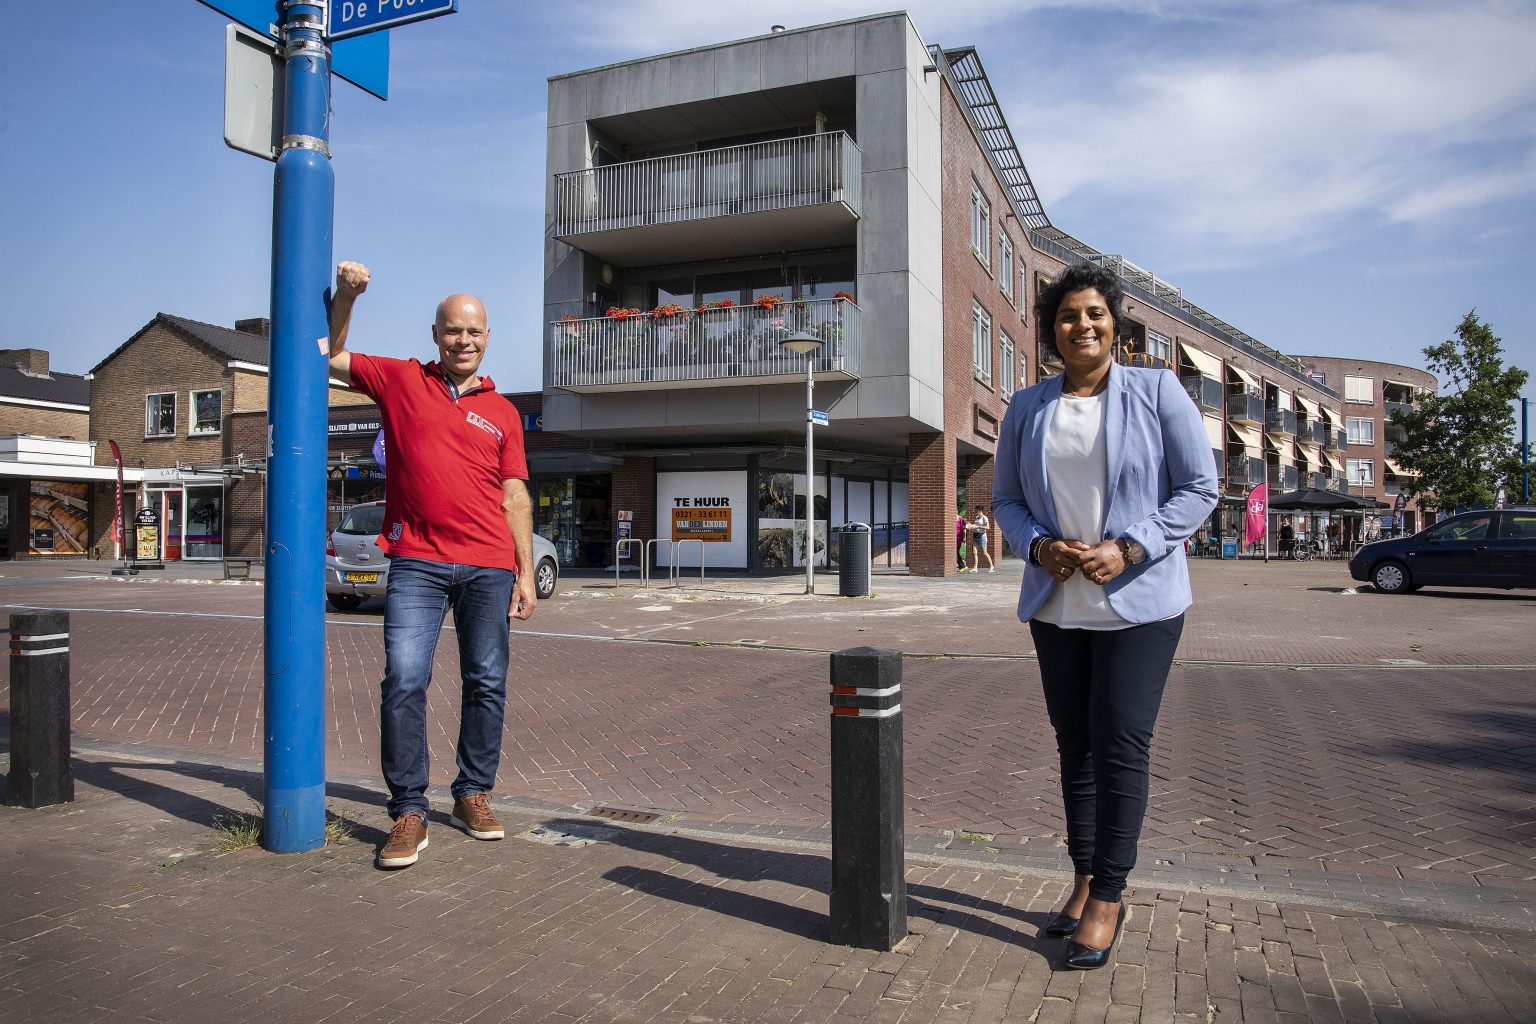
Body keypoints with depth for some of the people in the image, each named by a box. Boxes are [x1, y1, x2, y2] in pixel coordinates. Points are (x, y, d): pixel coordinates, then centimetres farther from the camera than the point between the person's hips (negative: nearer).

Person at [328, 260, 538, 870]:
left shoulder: (501, 412, 13)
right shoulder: (401, 380, 10)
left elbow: (515, 499, 11)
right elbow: (331, 357, 18)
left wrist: (525, 574, 5)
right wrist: (346, 296, 5)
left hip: (488, 566, 2)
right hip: (417, 562, -1)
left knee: (487, 683, 5)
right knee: (404, 681, -9)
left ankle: (473, 795, 20)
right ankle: (408, 811, 2)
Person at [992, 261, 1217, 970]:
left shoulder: (1156, 392, -1)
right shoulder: (1027, 408, 8)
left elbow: (1200, 488, -4)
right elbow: (1006, 499, 12)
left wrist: (1129, 549, -15)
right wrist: (1037, 545, -9)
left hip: (1138, 601, -3)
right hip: (1056, 605, 4)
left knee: (1120, 747, -5)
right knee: (1074, 745, 11)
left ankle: (1108, 899, 10)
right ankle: (1085, 881, 25)